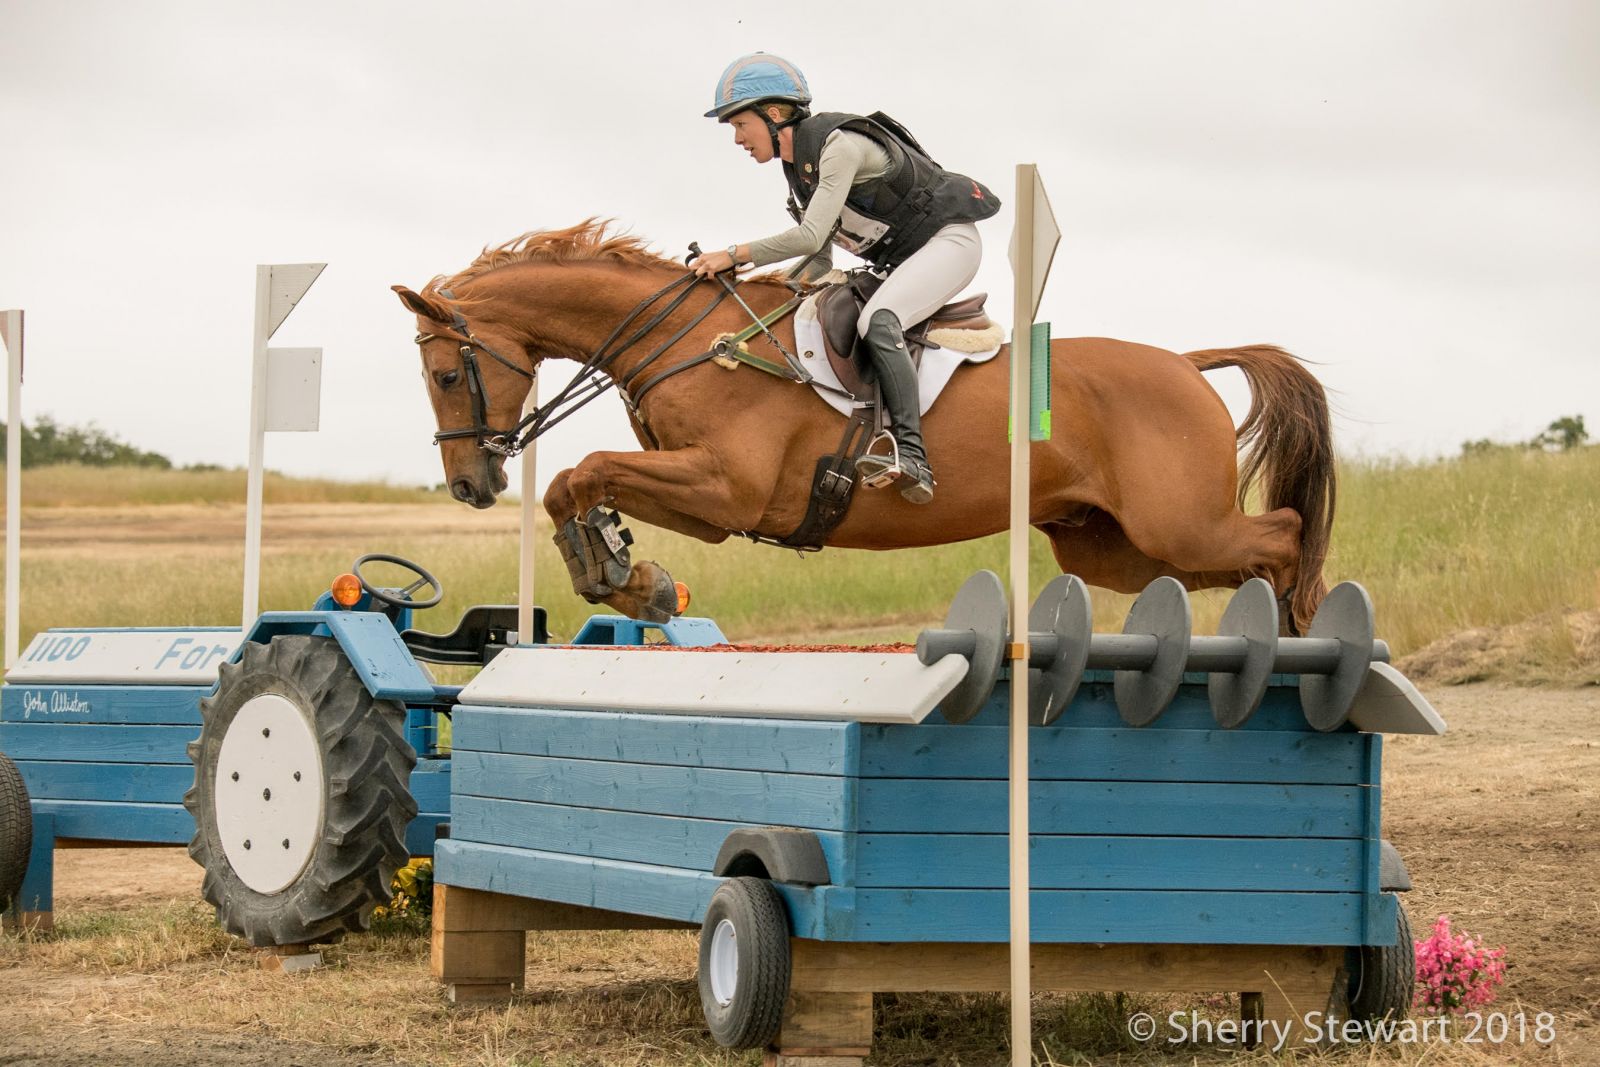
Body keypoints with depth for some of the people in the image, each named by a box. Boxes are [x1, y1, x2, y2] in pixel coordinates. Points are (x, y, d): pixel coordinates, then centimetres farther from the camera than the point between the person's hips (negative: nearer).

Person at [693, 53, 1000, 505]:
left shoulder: (840, 145, -24)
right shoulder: (797, 162, 6)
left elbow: (810, 236, -31)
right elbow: (821, 256, 12)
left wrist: (735, 256, -25)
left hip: (948, 241, -11)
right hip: (904, 260, 11)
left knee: (877, 322, -32)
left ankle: (912, 458, -42)